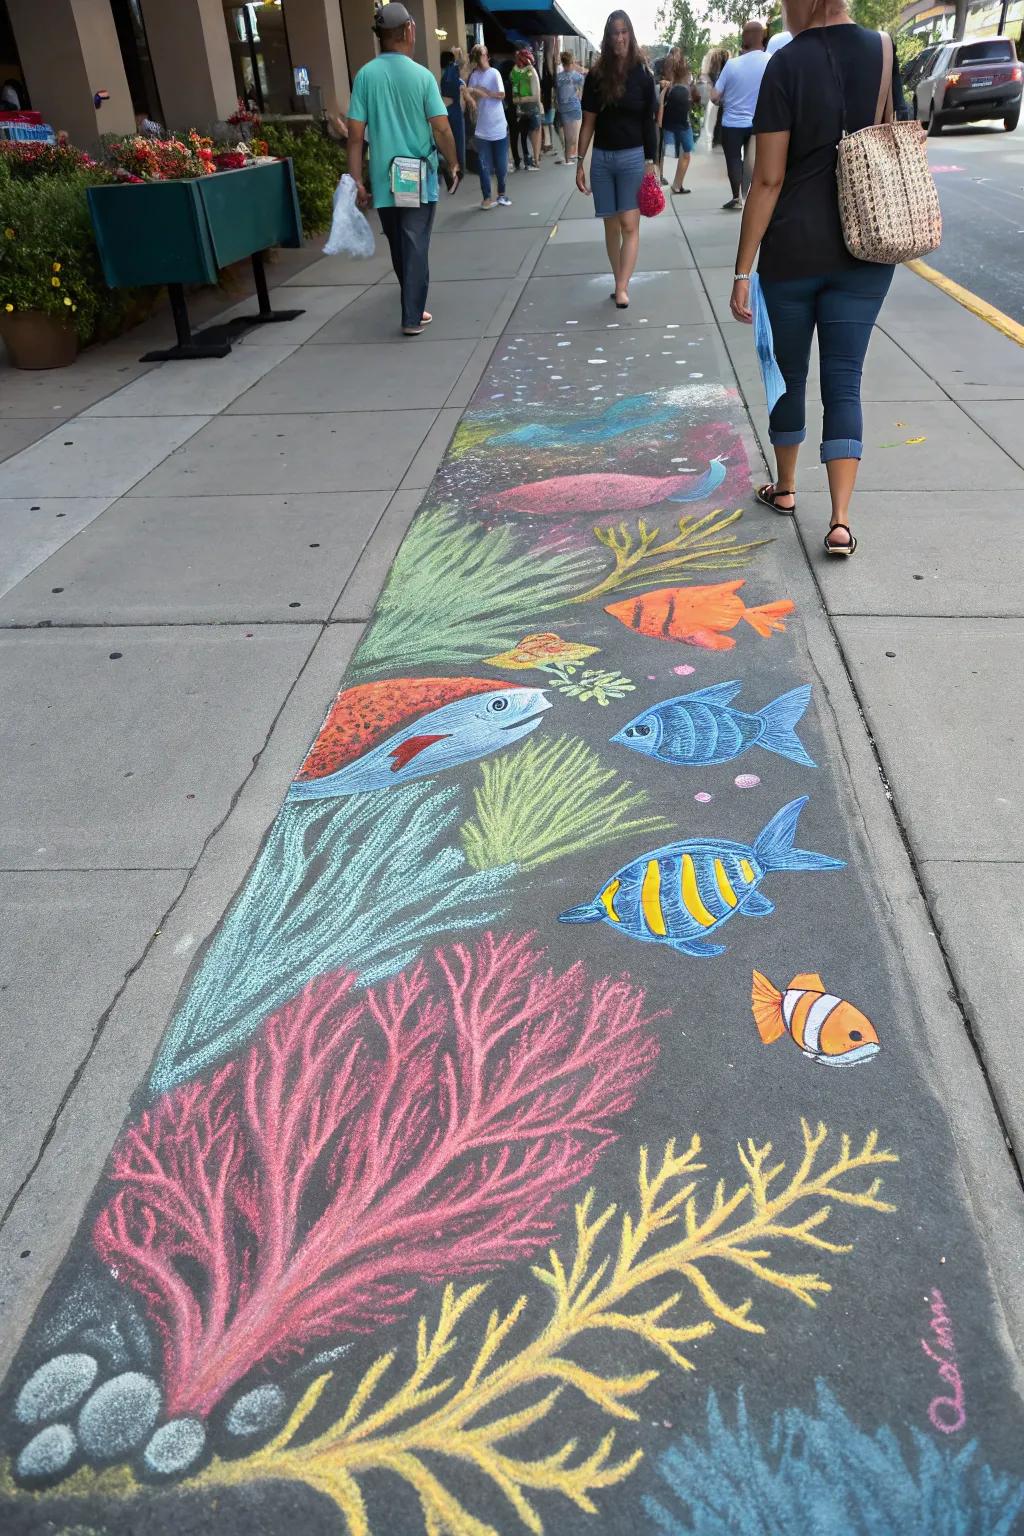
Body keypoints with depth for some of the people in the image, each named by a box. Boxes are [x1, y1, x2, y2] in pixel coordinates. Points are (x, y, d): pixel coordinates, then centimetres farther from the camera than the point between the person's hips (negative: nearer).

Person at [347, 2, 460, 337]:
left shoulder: (366, 75, -2)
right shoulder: (422, 75, -7)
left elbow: (356, 134, -5)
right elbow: (442, 128, -9)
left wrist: (356, 180, -1)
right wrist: (453, 164, 6)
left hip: (384, 180, 3)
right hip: (420, 178, -3)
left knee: (398, 248, 17)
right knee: (416, 247, 2)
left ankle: (413, 304, 33)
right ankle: (413, 317, -2)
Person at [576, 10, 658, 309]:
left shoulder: (642, 75, 0)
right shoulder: (596, 76, 3)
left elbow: (649, 122, 2)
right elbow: (588, 122, 6)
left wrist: (651, 162, -3)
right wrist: (580, 161, 1)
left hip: (633, 157, -2)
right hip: (601, 158, 2)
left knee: (629, 224, -9)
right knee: (611, 225, 5)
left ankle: (621, 287, -13)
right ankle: (621, 284, 13)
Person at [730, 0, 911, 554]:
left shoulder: (787, 64, -9)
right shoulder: (885, 53, 5)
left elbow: (768, 180, -13)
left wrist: (742, 269, -10)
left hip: (793, 253, -3)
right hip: (866, 252, 3)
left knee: (788, 374, 14)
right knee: (844, 382, 4)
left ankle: (785, 488, 30)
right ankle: (840, 520, -5)